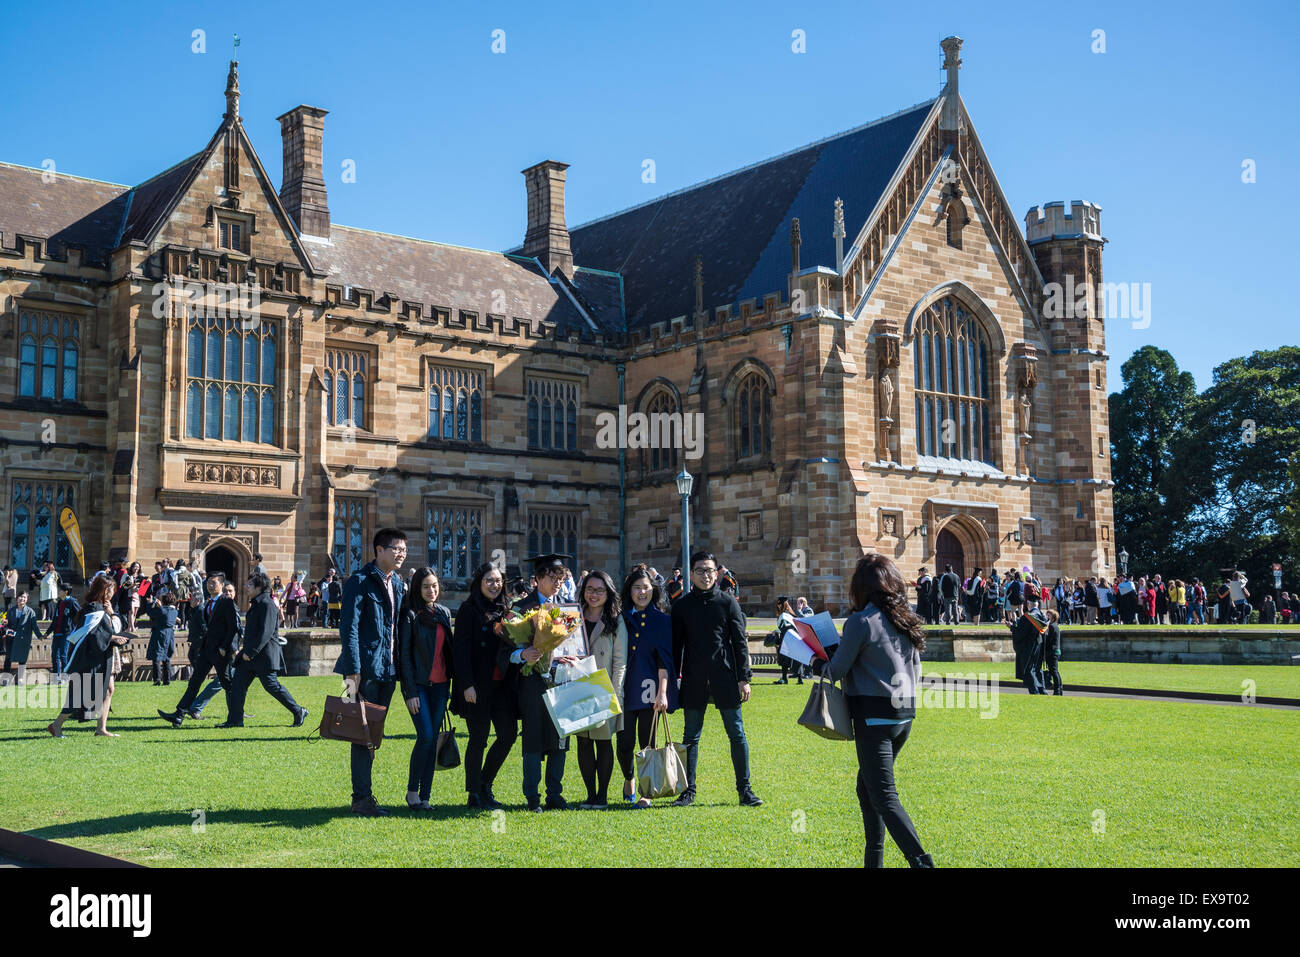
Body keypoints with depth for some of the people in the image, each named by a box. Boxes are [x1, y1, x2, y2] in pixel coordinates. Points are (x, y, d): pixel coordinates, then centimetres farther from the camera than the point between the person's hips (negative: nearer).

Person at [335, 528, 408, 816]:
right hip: (366, 669, -7)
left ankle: (363, 795, 20)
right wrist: (352, 670, -19)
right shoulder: (360, 581, -9)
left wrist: (400, 668, 11)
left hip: (388, 671, 7)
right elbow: (349, 627, -14)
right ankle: (361, 798, 1)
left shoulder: (399, 584, 14)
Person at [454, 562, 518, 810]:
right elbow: (461, 648, -10)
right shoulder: (469, 610, -4)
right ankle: (474, 794, 10)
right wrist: (467, 684, -16)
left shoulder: (504, 610, 14)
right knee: (478, 738, -1)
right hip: (478, 685, -6)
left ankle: (484, 784, 20)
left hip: (501, 684, 6)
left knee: (509, 733, 2)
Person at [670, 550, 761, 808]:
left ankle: (744, 789, 8)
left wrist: (743, 679, -3)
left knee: (737, 734, 0)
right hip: (694, 680, 1)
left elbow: (740, 643, 3)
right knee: (691, 736, 5)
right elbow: (676, 646, 9)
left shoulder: (728, 602, 3)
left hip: (725, 678, -1)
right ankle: (688, 790, 13)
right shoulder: (682, 606, 6)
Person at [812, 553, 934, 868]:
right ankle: (873, 860, 22)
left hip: (874, 716, -8)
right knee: (866, 787, 19)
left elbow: (836, 670, -7)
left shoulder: (860, 622, -13)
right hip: (904, 714, 8)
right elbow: (916, 668, 16)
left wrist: (817, 663, 12)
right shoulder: (905, 620, 9)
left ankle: (920, 859, -19)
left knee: (883, 796, -6)